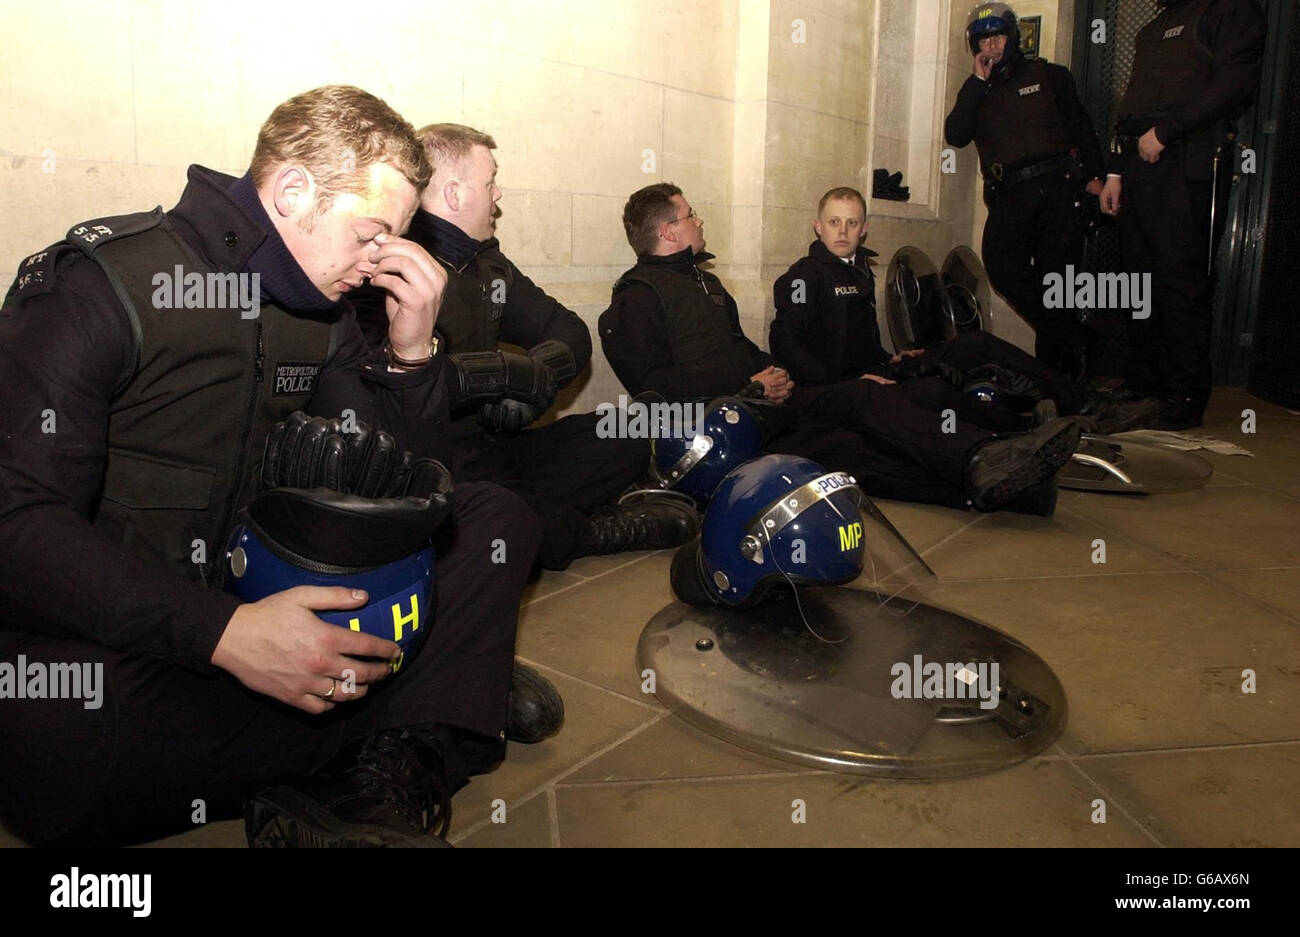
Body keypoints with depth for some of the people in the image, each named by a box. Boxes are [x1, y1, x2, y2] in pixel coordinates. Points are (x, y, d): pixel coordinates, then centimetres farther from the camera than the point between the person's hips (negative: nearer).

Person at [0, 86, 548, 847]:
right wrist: (223, 634, -33)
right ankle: (441, 721, -18)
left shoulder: (322, 315, 6)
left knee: (495, 519, -5)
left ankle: (387, 784, -27)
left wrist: (412, 352, -8)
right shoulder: (99, 282, -13)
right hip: (100, 641, -5)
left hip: (251, 604, 6)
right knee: (62, 740, -41)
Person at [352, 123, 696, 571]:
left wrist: (536, 375, -9)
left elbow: (570, 332, 16)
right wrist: (505, 371, -23)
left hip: (491, 448, 8)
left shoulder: (488, 263, 15)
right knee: (554, 535, -32)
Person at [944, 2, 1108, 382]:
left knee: (1053, 274, -12)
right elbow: (955, 135, 2)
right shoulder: (976, 91, 21)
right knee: (1003, 266, -21)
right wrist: (978, 81, 1)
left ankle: (1050, 365, 1)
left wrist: (1094, 175, 3)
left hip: (1058, 185, -1)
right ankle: (1075, 339, -8)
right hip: (1010, 197, 1)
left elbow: (1081, 126, 15)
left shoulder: (1049, 76, 18)